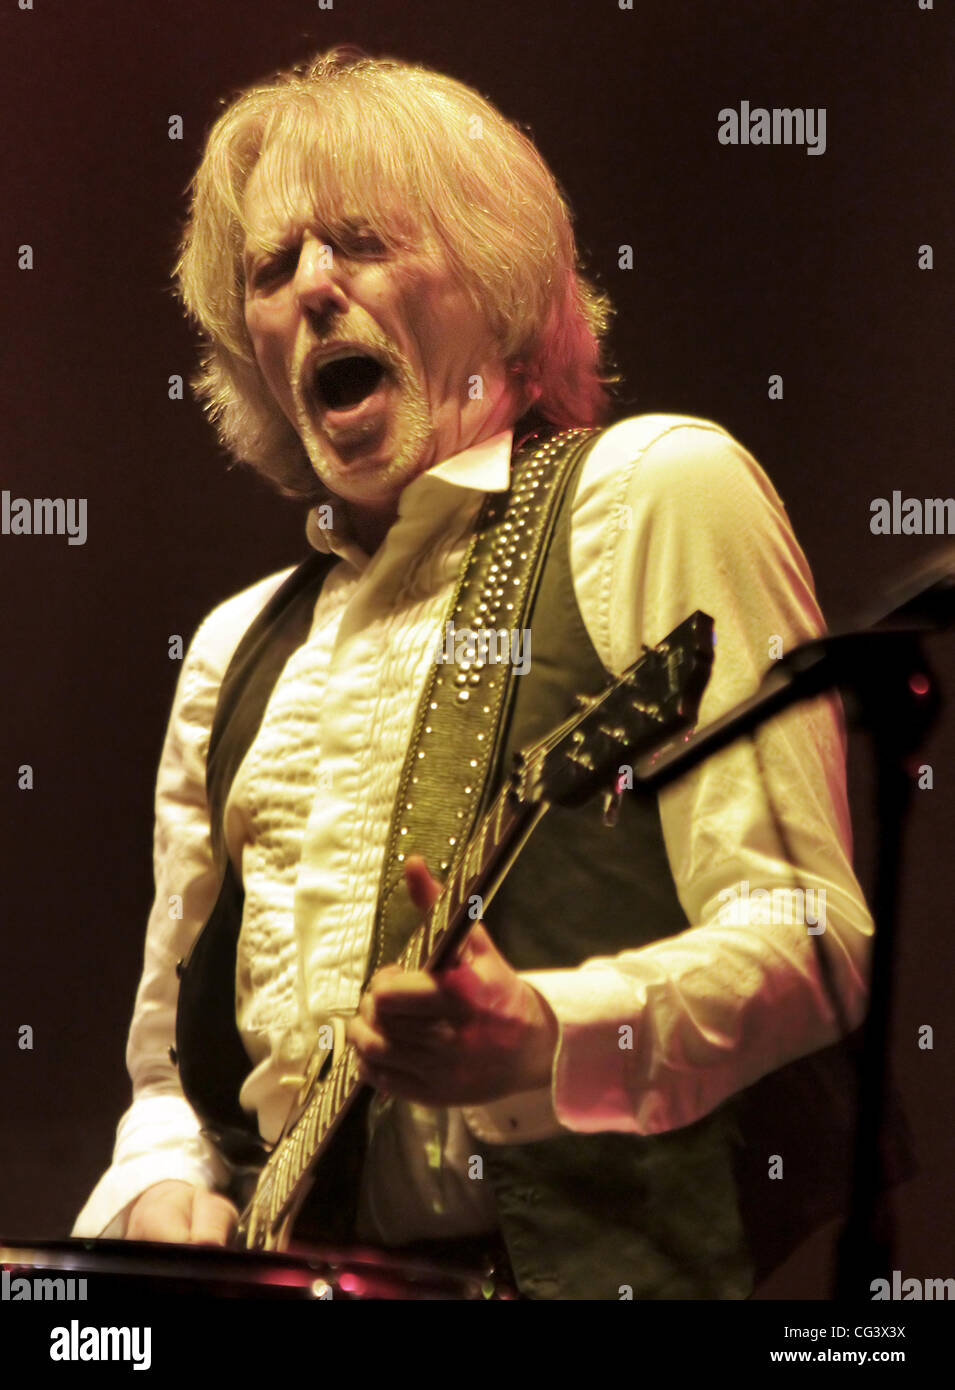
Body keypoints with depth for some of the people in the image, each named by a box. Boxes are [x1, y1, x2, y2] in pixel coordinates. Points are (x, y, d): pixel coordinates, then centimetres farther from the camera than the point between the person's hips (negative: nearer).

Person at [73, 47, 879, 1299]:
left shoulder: (657, 487, 1)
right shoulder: (239, 649, 19)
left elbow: (807, 935, -7)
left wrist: (544, 1037, -22)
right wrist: (161, 1192, 3)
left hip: (596, 1254, -4)